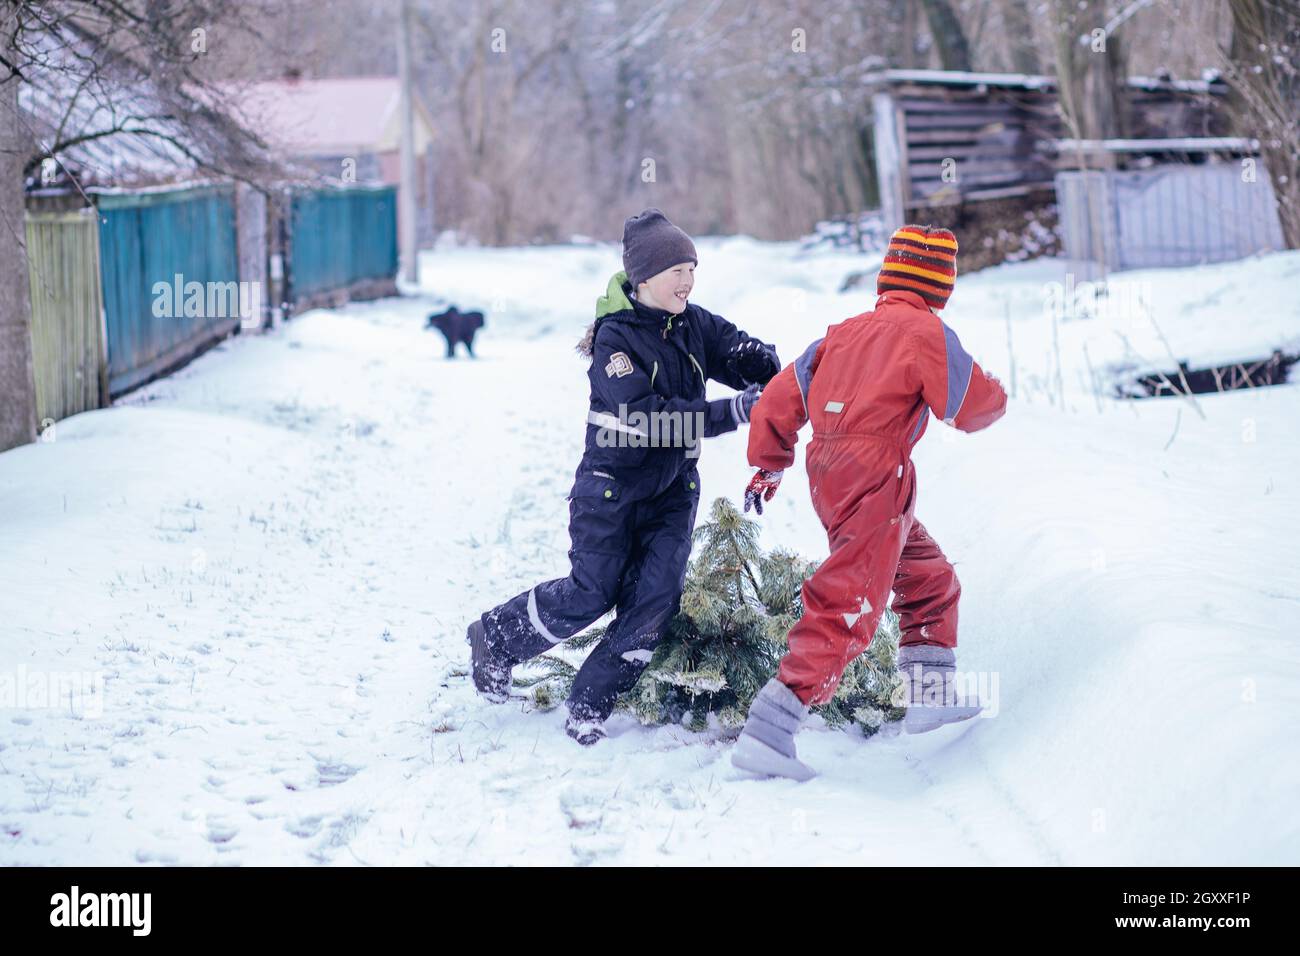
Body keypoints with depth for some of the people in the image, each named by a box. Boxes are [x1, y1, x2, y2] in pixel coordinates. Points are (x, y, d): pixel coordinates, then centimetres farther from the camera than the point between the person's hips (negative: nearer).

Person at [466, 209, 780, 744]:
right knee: (591, 593, 2)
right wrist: (732, 412, -34)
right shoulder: (615, 338, -20)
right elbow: (648, 417, -29)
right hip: (612, 486, -5)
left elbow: (743, 355, -11)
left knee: (656, 598, -5)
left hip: (673, 487, 5)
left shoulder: (695, 325, -1)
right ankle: (495, 639, 28)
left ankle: (590, 704, 8)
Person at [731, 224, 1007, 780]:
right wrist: (992, 393, 20)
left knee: (929, 579, 25)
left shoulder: (844, 332, 16)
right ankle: (767, 731, -20)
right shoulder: (927, 332, -5)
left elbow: (779, 398, 17)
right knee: (846, 611, -13)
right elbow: (976, 407, -3)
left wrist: (769, 467, 29)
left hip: (829, 477, 8)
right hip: (874, 478, -8)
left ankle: (930, 694, 32)